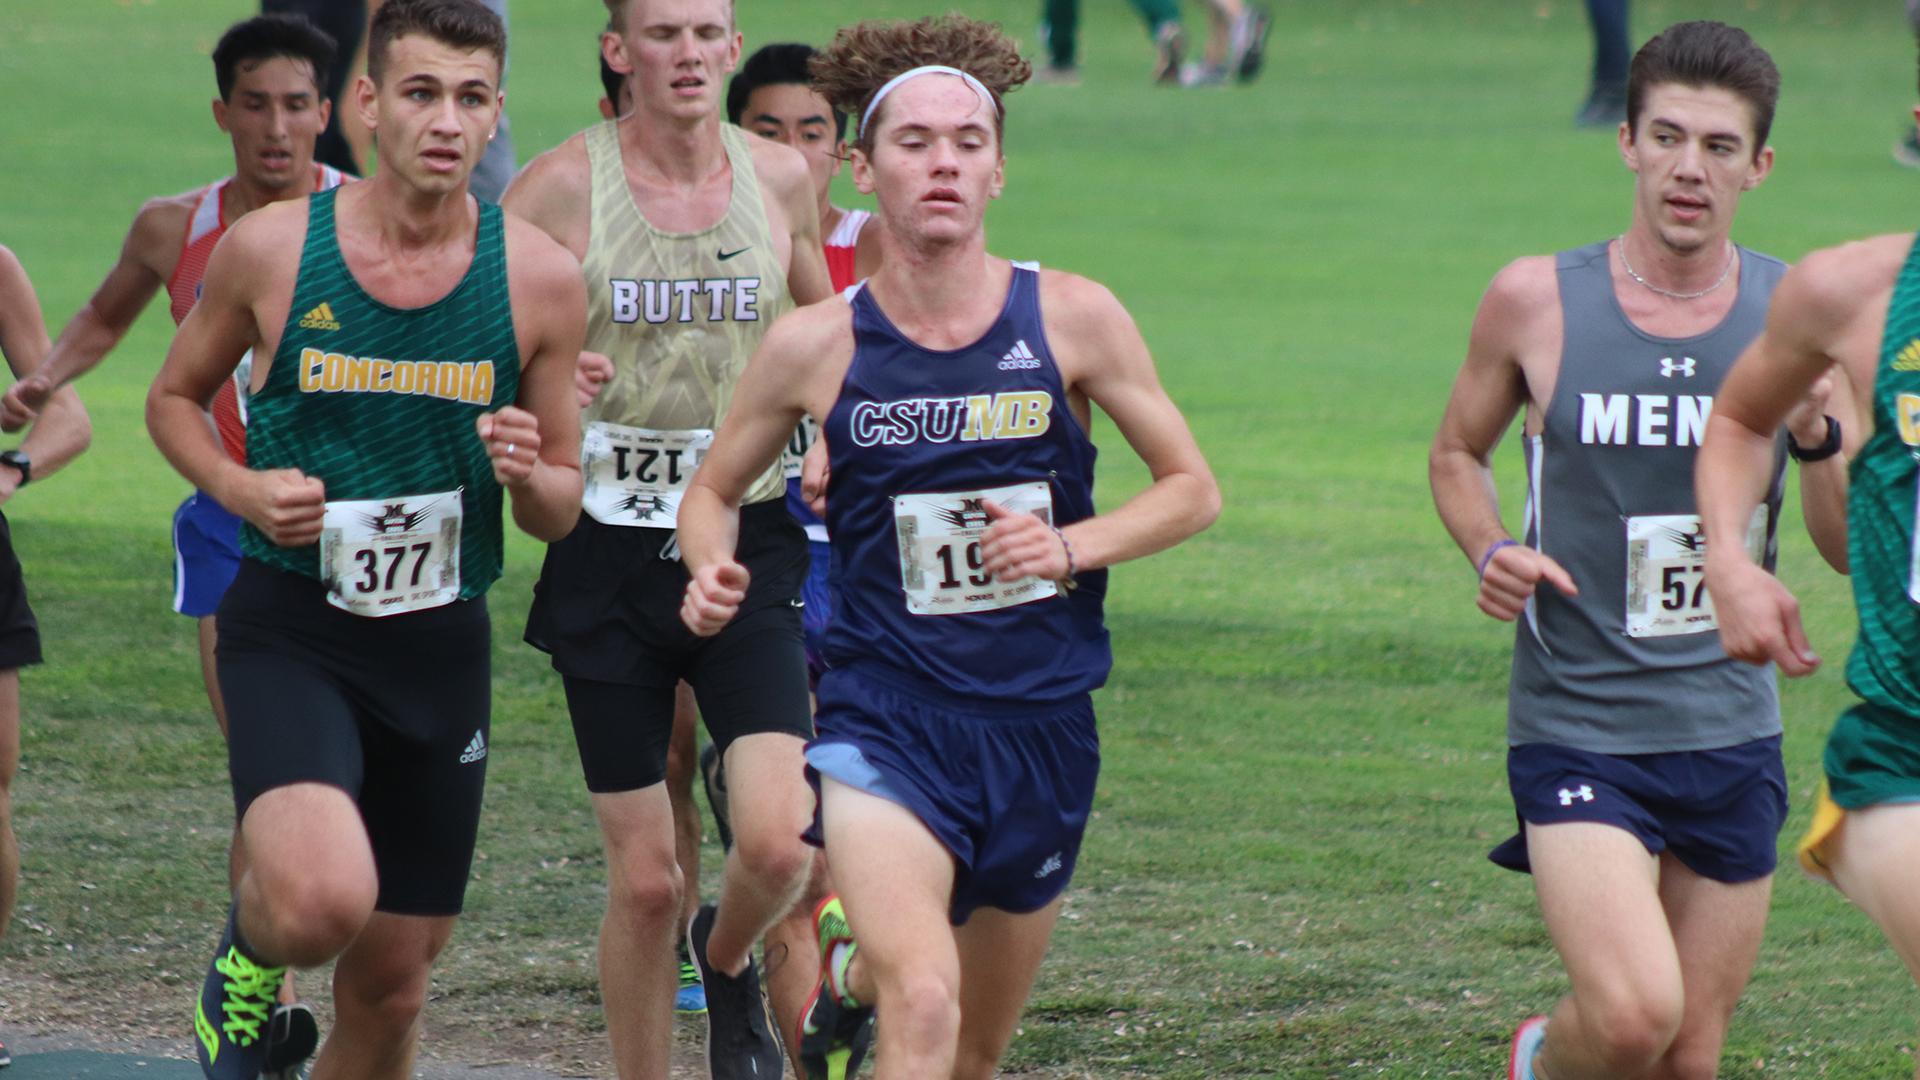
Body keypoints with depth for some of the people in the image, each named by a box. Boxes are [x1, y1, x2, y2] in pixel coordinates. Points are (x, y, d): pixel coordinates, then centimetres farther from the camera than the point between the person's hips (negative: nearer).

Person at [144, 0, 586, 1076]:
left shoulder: (539, 277, -1)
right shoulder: (270, 248, -5)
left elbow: (562, 510, 8)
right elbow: (175, 397, 12)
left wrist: (527, 475, -16)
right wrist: (240, 487, -8)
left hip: (442, 649, 3)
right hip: (290, 630, -3)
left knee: (391, 987, 9)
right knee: (323, 899, -28)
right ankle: (248, 956, 7)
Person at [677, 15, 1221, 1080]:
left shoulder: (1072, 319, -4)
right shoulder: (815, 345, -4)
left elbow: (1191, 489, 5)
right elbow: (714, 489, 12)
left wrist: (1071, 546, -12)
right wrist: (712, 573, -10)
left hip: (1041, 720, 3)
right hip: (885, 721, -3)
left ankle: (853, 969, 50)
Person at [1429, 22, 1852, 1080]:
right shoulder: (1535, 301, -3)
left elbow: (1852, 547, 4)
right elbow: (1457, 451, 14)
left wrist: (1817, 431, -15)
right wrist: (1490, 552, -6)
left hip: (1732, 736, 3)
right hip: (1576, 727, -3)